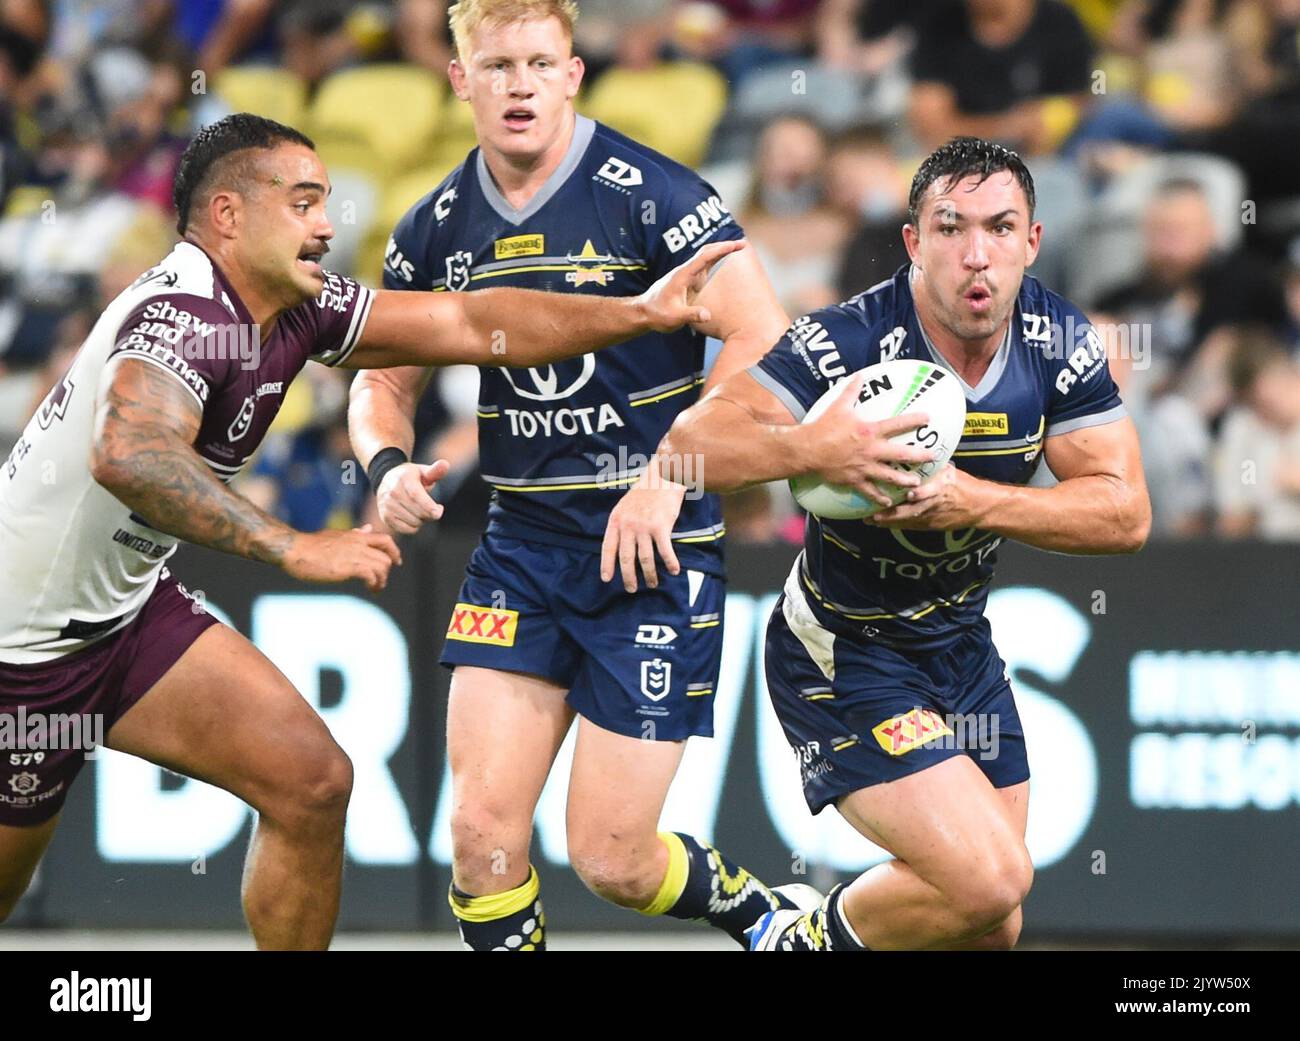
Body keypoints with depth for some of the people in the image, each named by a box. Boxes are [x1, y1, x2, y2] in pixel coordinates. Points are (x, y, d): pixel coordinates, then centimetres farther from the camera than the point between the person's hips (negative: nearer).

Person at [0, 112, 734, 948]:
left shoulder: (297, 310, 0)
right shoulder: (184, 313, -27)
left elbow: (466, 326, 6)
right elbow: (129, 456, -46)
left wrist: (642, 313, 2)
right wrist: (294, 550, -50)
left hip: (129, 609, 8)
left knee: (311, 783, -3)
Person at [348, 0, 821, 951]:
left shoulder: (646, 193, -11)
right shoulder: (436, 230, 5)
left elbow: (762, 339, -15)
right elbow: (385, 381, 17)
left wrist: (669, 477, -21)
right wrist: (389, 463, -5)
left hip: (655, 552, -4)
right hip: (522, 548, 4)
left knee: (613, 863, -4)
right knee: (483, 828, -10)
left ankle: (765, 913, 26)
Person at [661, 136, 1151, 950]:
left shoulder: (1061, 342, -9)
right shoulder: (845, 345, -26)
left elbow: (1124, 513, -13)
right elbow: (688, 446, -31)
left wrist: (972, 499, -28)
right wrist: (811, 450, -50)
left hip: (962, 646, 7)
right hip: (844, 659, -7)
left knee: (992, 929, 12)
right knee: (987, 880, -22)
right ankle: (804, 941, 6)